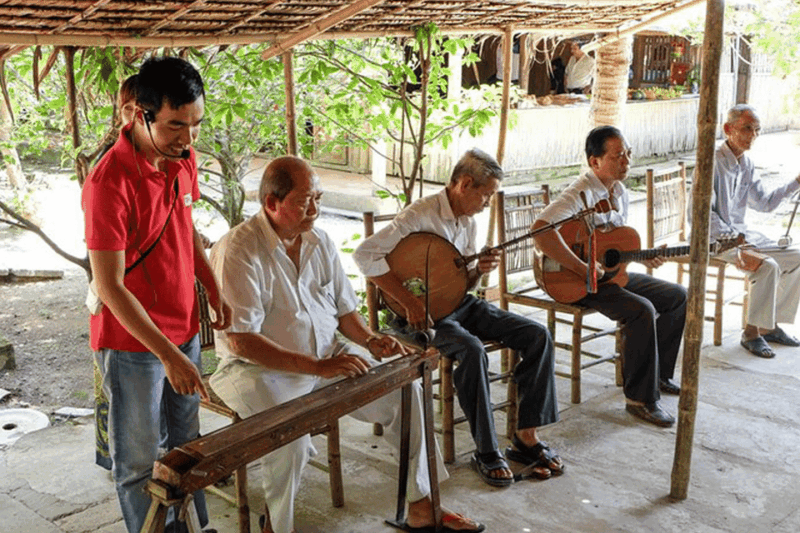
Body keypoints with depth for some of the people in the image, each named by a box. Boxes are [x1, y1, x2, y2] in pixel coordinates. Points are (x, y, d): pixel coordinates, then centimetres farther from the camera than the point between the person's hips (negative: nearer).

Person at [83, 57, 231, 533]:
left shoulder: (183, 159, 0)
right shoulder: (110, 182, -24)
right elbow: (109, 287, -23)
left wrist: (215, 292, 12)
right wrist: (168, 354, -25)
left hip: (184, 329, 8)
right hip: (132, 342, -7)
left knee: (187, 445, 21)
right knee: (139, 462, 9)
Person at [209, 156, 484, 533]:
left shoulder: (320, 242, 5)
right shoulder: (238, 250, -18)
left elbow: (344, 309, 15)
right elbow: (241, 341, -24)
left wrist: (370, 341, -7)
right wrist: (317, 366, -30)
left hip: (329, 359, 7)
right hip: (262, 370, -6)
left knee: (405, 390, -6)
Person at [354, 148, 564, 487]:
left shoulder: (469, 222, 11)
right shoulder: (421, 215, -15)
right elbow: (365, 254, -25)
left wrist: (479, 271, -6)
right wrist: (409, 301, -27)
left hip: (459, 304, 8)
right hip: (422, 313, -8)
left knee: (538, 336, -8)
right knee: (472, 351, -36)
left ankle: (526, 437, -4)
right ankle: (486, 452, -19)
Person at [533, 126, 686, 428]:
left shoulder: (620, 191, 10)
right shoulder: (581, 193, -20)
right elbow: (540, 230, -37)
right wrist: (583, 269, -34)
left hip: (614, 272, 10)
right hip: (578, 283, -10)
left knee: (678, 297, 8)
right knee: (641, 310, -30)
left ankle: (657, 374, 20)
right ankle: (640, 398, -17)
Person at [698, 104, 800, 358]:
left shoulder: (746, 164, 11)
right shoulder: (712, 162, -16)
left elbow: (764, 202, 17)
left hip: (738, 232, 9)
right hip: (714, 238, -9)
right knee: (768, 265, -26)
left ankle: (770, 325, 11)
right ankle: (752, 332, -13)